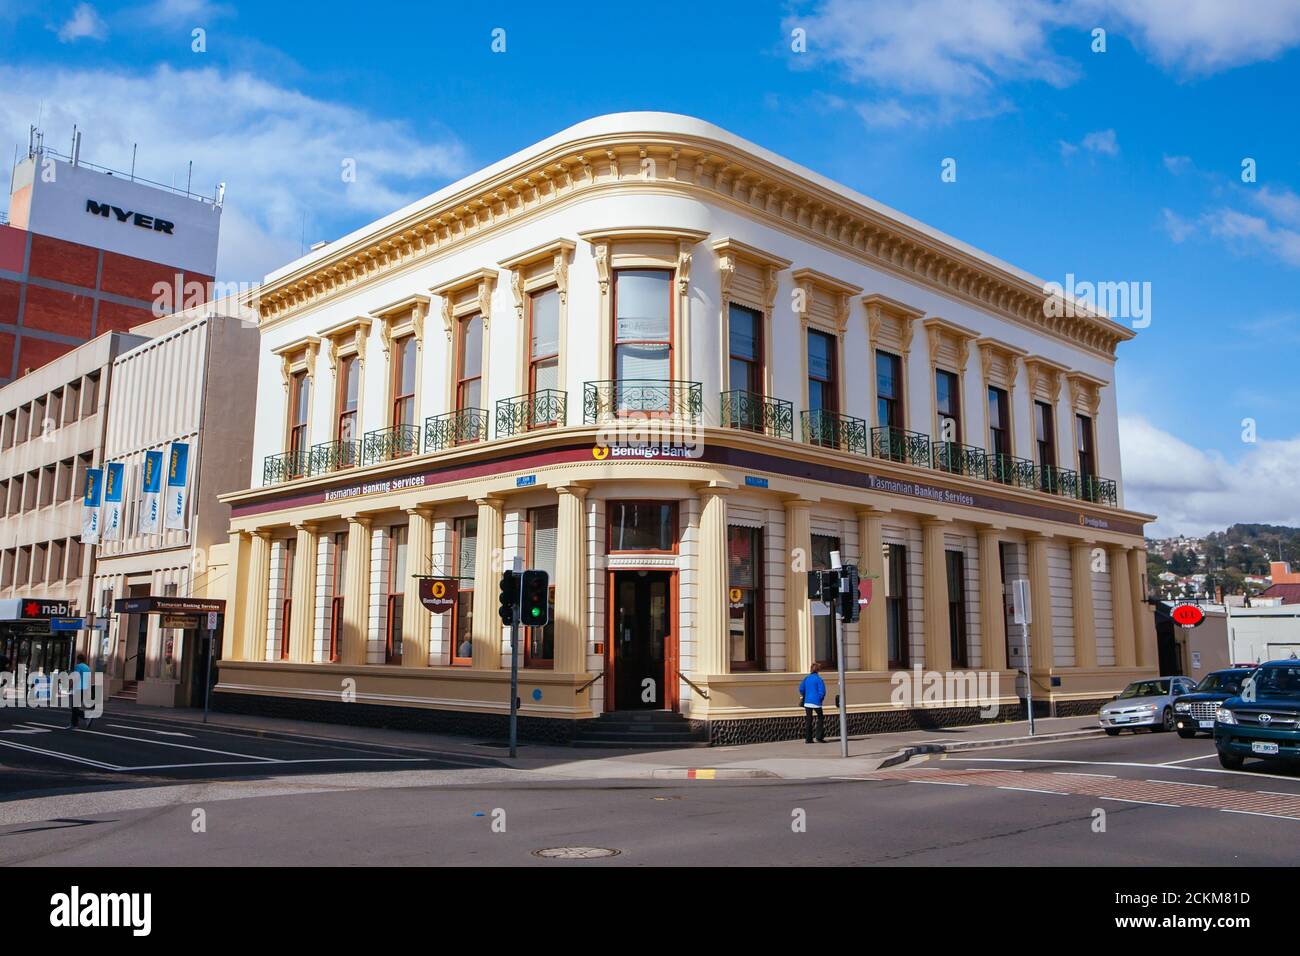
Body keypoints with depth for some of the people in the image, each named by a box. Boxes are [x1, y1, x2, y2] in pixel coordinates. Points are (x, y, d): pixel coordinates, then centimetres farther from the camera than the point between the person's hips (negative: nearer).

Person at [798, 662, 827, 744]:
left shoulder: (806, 678, 5)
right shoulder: (819, 679, -8)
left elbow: (801, 689, 3)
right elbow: (822, 692, -12)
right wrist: (821, 699, 5)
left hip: (807, 702, 4)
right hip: (816, 702, -4)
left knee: (808, 720, 9)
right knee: (821, 719, 10)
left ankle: (808, 738, 8)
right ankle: (819, 737, 5)